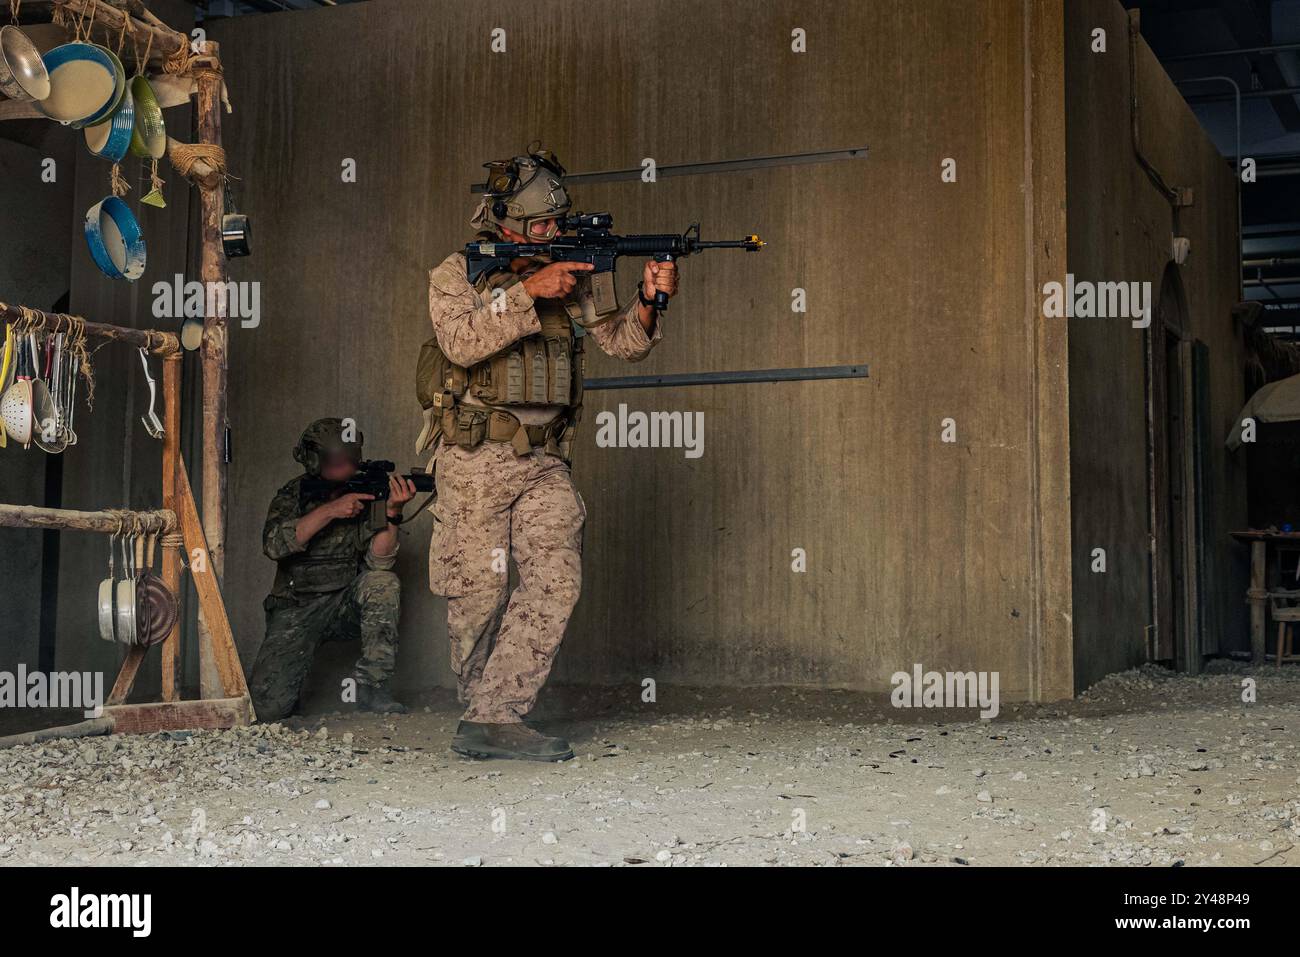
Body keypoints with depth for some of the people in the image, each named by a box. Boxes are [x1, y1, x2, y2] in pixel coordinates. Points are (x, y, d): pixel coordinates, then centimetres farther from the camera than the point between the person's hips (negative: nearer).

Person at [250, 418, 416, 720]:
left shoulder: (365, 494, -2)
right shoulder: (292, 495, -2)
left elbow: (378, 561, -13)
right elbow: (274, 544, -21)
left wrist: (393, 512, -29)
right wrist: (329, 510, -28)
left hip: (346, 604, 1)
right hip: (295, 612, -1)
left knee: (384, 582, -30)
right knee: (269, 708, -18)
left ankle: (371, 684, -19)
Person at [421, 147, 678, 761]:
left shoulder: (570, 280, 10)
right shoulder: (456, 275, -3)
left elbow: (623, 342, 8)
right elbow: (464, 342, -21)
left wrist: (649, 300, -11)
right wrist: (530, 291, -24)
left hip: (542, 462, 4)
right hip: (473, 461, -4)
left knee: (558, 581, -11)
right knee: (478, 594, 1)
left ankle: (495, 720, -8)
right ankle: (482, 705, 21)